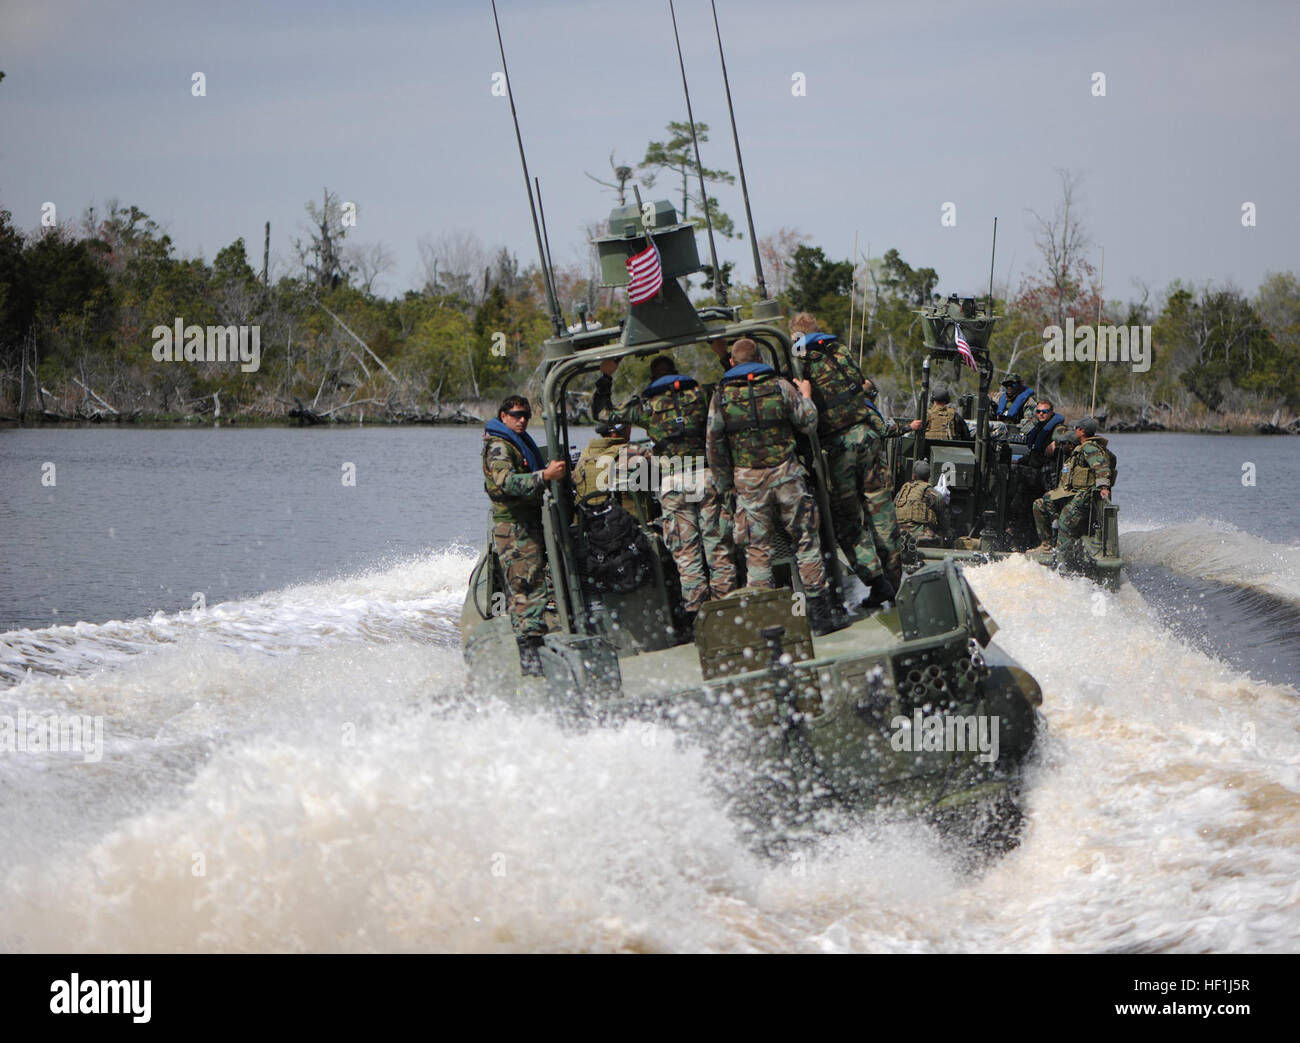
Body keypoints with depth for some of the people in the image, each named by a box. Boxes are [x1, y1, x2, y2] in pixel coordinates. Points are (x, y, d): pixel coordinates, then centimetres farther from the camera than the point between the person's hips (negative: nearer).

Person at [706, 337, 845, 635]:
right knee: (805, 538, 6)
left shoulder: (721, 397, 2)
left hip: (748, 481, 0)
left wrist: (725, 483, 14)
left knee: (757, 549, 5)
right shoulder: (780, 386, 0)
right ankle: (820, 611, 6)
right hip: (785, 473, 0)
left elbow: (714, 445, 3)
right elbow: (808, 424, 5)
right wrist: (806, 396, 24)